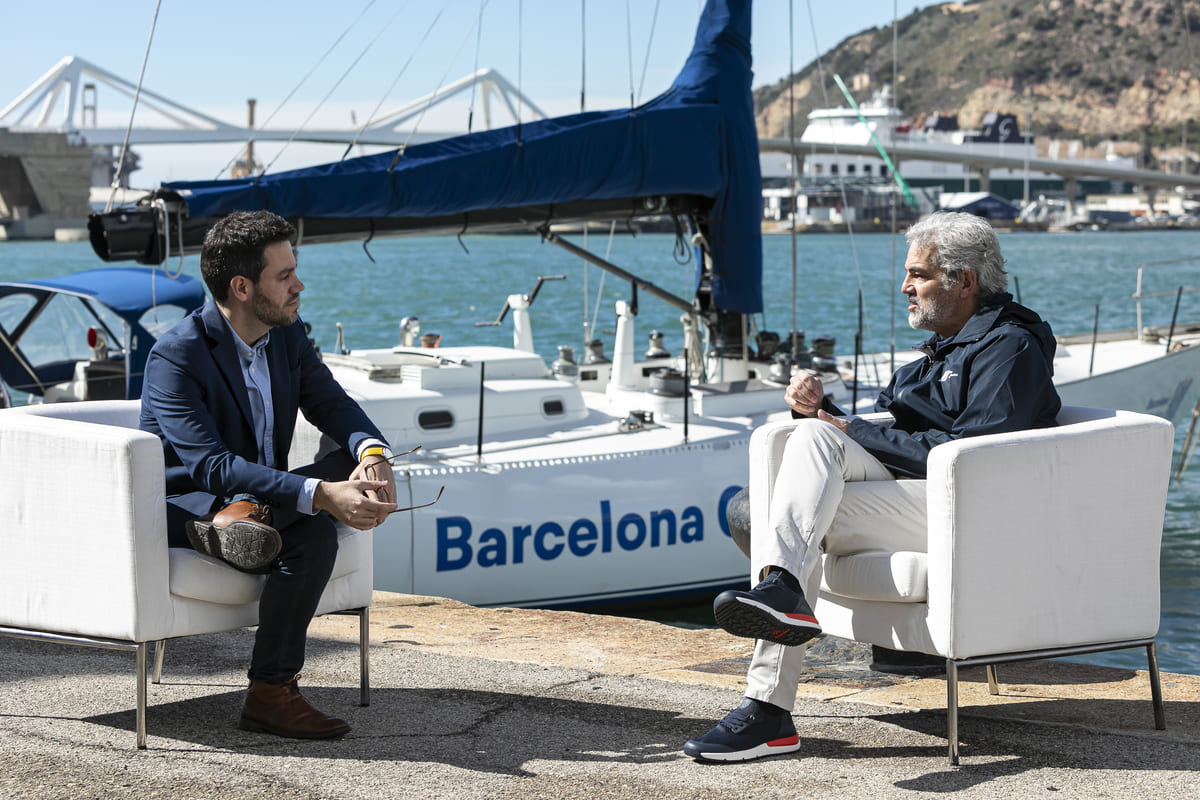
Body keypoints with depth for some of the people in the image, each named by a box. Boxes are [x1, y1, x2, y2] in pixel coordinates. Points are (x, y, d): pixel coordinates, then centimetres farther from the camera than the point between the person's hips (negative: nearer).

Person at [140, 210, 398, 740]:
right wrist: (321, 496, -39)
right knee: (313, 535, -32)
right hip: (181, 507, -7)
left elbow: (333, 406, -1)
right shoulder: (175, 357, -22)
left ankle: (246, 516, -26)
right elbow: (212, 466, -30)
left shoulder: (288, 334, 1)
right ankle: (270, 693, -25)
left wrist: (373, 455, -27)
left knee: (361, 462, -16)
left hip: (259, 492, 7)